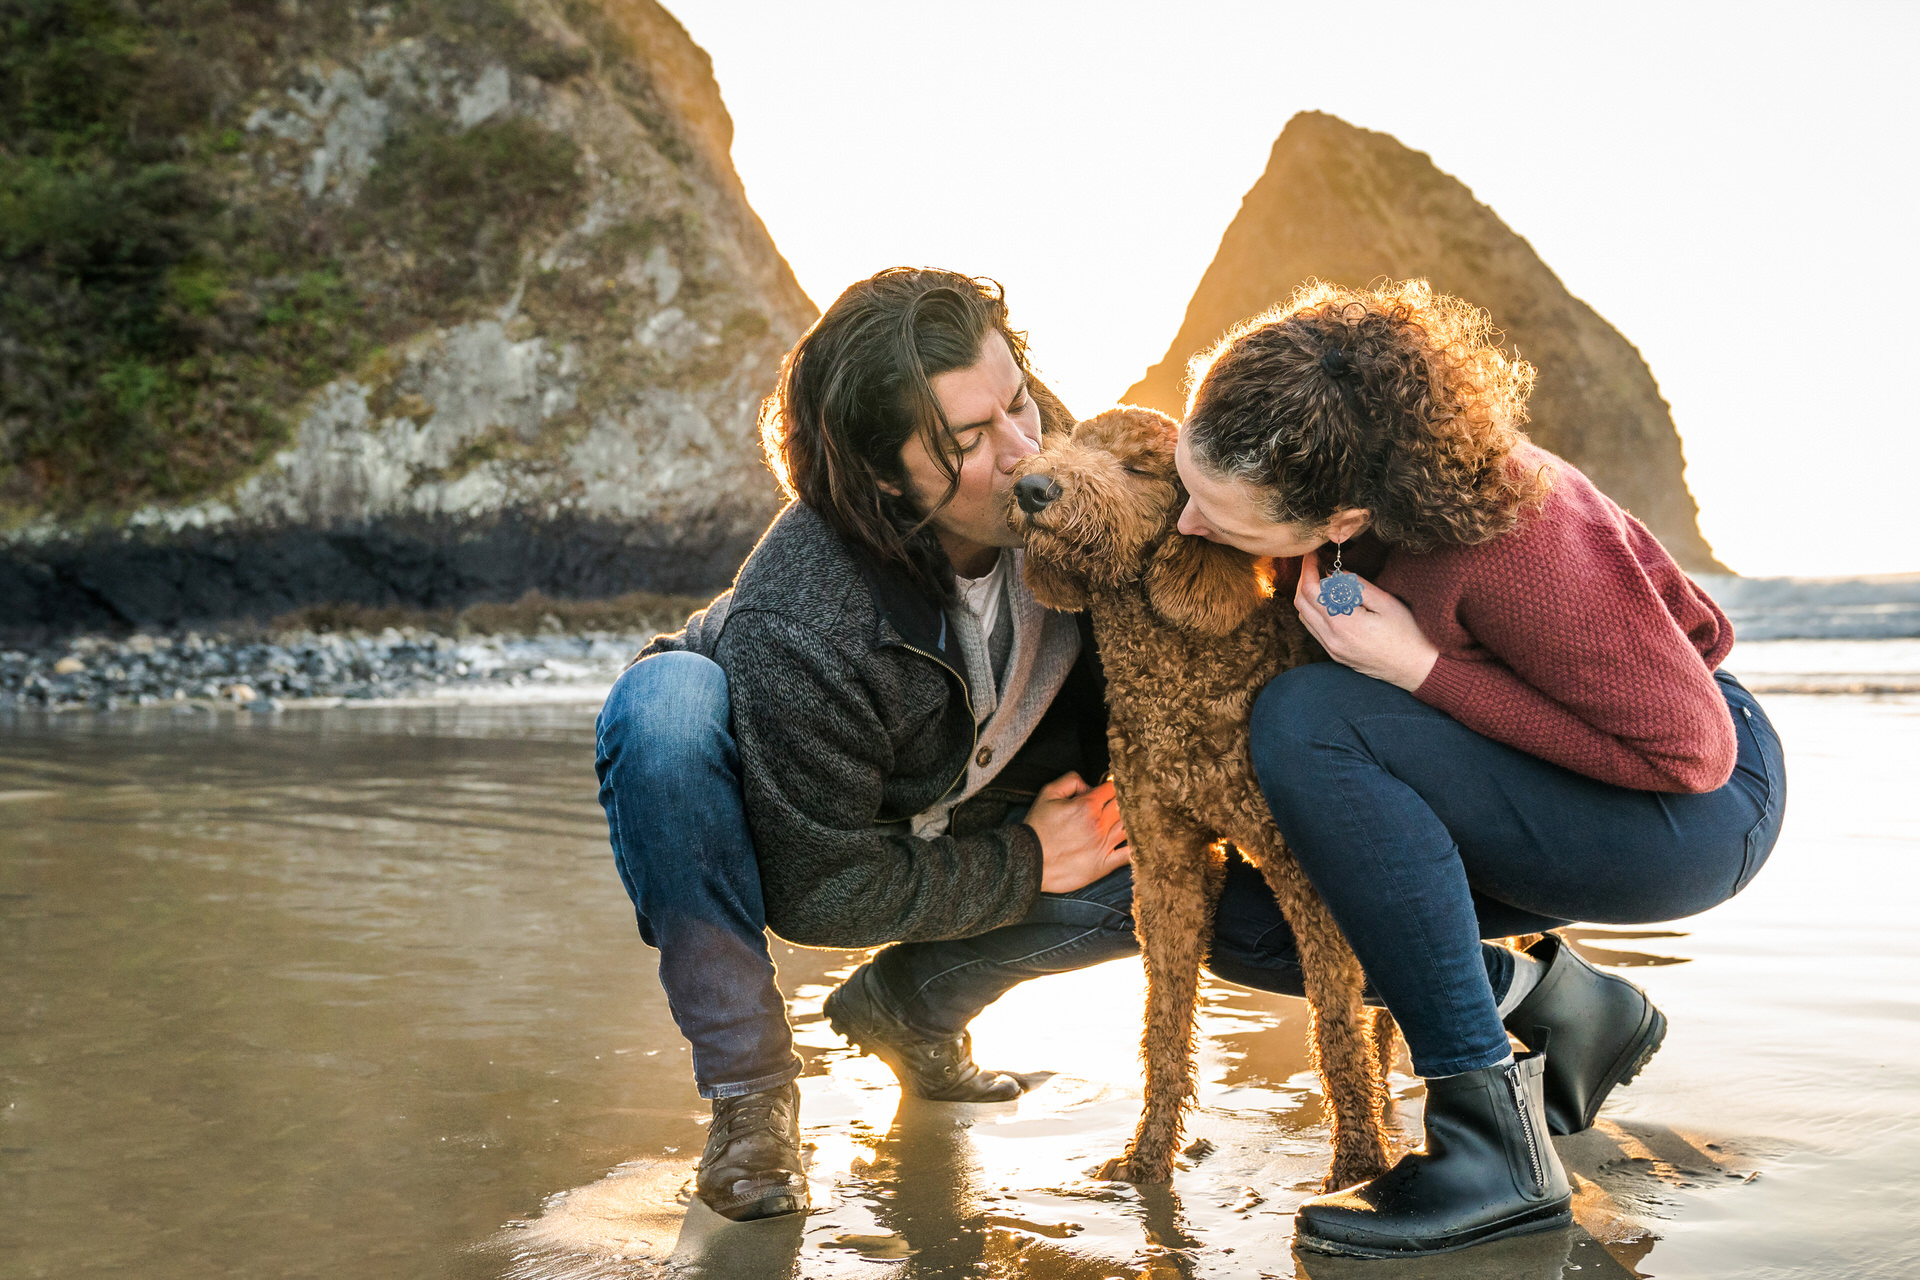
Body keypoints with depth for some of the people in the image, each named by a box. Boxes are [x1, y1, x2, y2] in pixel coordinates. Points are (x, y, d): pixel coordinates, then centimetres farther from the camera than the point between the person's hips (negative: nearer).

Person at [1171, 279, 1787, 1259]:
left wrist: (1422, 667, -30)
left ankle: (1492, 1139, -24)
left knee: (1307, 723, -30)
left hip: (1699, 803, -7)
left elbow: (1690, 752, -26)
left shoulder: (1507, 538, -35)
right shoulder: (1296, 463, -14)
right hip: (1528, 791, 7)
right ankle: (1551, 999, 9)